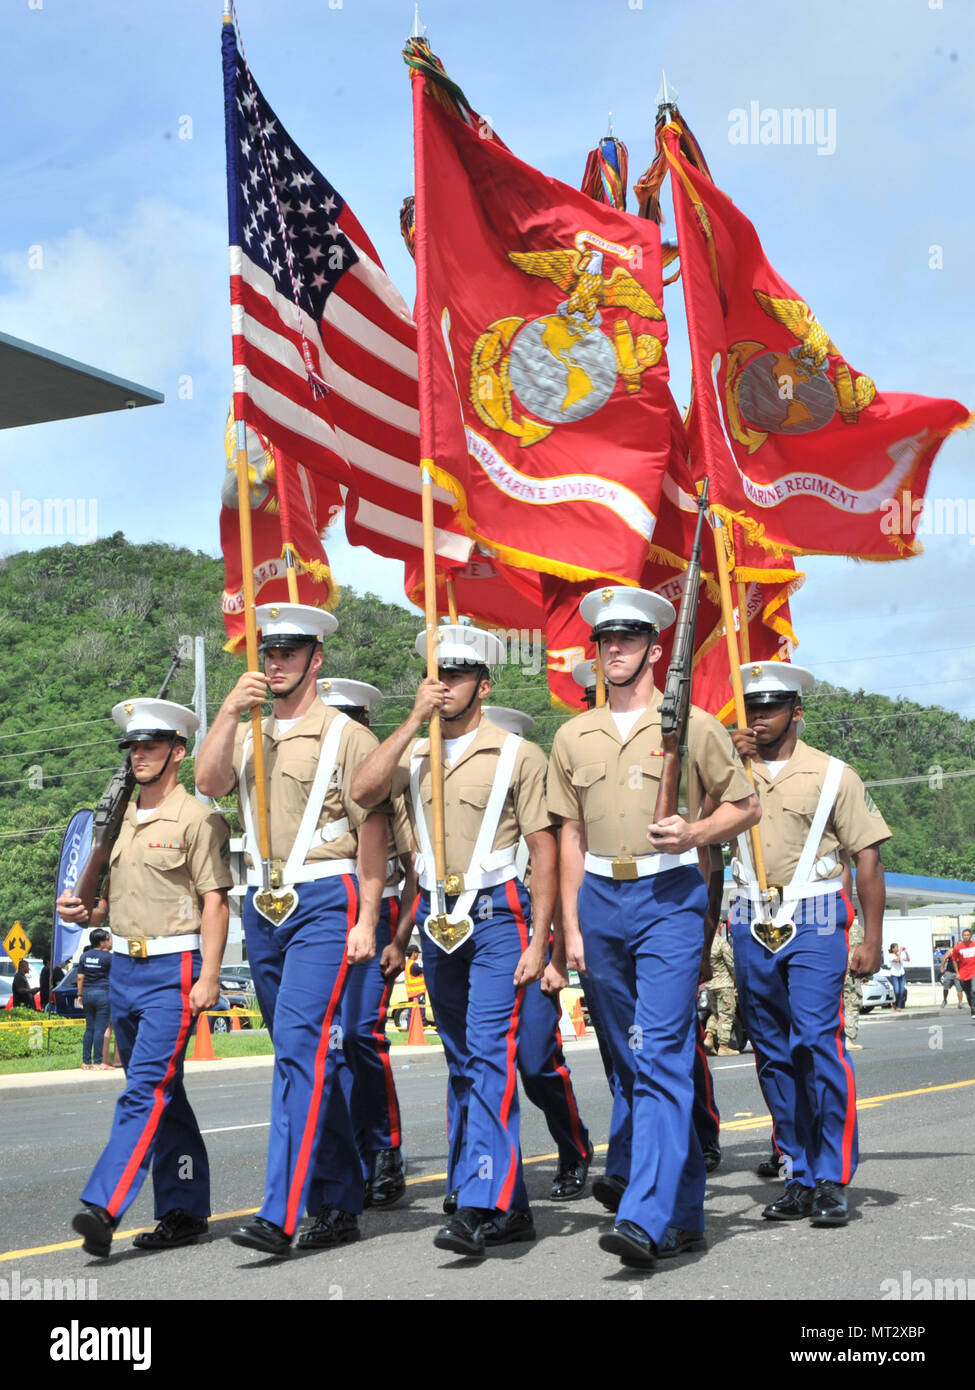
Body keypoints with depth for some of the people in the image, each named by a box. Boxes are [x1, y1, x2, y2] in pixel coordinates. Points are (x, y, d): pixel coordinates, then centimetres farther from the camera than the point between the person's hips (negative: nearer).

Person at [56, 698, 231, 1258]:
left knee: (147, 1090, -14)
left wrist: (208, 978, -18)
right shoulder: (121, 820, 15)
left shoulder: (197, 819, -7)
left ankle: (104, 1208, -21)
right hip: (124, 967, 8)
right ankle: (185, 1213, 18)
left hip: (173, 970, -8)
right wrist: (85, 911, 1)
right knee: (164, 1094, 12)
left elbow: (215, 903, -11)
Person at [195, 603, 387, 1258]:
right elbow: (209, 783, -1)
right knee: (312, 1056, 11)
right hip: (264, 907, 7)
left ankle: (281, 1214, -20)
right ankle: (340, 1203, 19)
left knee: (302, 1045, -16)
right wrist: (230, 711, -11)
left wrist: (366, 920, -11)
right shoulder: (248, 734, 17)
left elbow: (373, 831, -5)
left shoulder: (346, 735, -1)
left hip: (326, 901, -6)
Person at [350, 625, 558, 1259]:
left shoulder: (519, 754, -2)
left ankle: (478, 1207, -18)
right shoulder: (414, 752, 11)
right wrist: (415, 720, -10)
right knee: (463, 1063, 9)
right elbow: (363, 791, -9)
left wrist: (538, 940, -10)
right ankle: (510, 1207, 18)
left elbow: (545, 849, -4)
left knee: (490, 1055, -15)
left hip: (497, 916, -6)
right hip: (437, 919, 6)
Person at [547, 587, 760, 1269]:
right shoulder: (573, 737, 12)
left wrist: (695, 833, -12)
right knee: (630, 1058, 10)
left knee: (661, 1056, -14)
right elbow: (572, 835, 13)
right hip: (601, 902, 5)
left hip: (670, 896, -5)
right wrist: (571, 926, 8)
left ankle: (645, 1219, -19)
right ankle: (684, 1212, 22)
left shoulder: (693, 725, 1)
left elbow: (747, 806, 7)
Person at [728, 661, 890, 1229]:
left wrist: (872, 941, -6)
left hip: (814, 921, -4)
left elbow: (868, 856, 0)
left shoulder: (832, 774, 1)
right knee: (774, 1054, 6)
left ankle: (834, 1181, -8)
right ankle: (799, 1177, 14)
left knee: (817, 1042, -15)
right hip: (753, 922, 4)